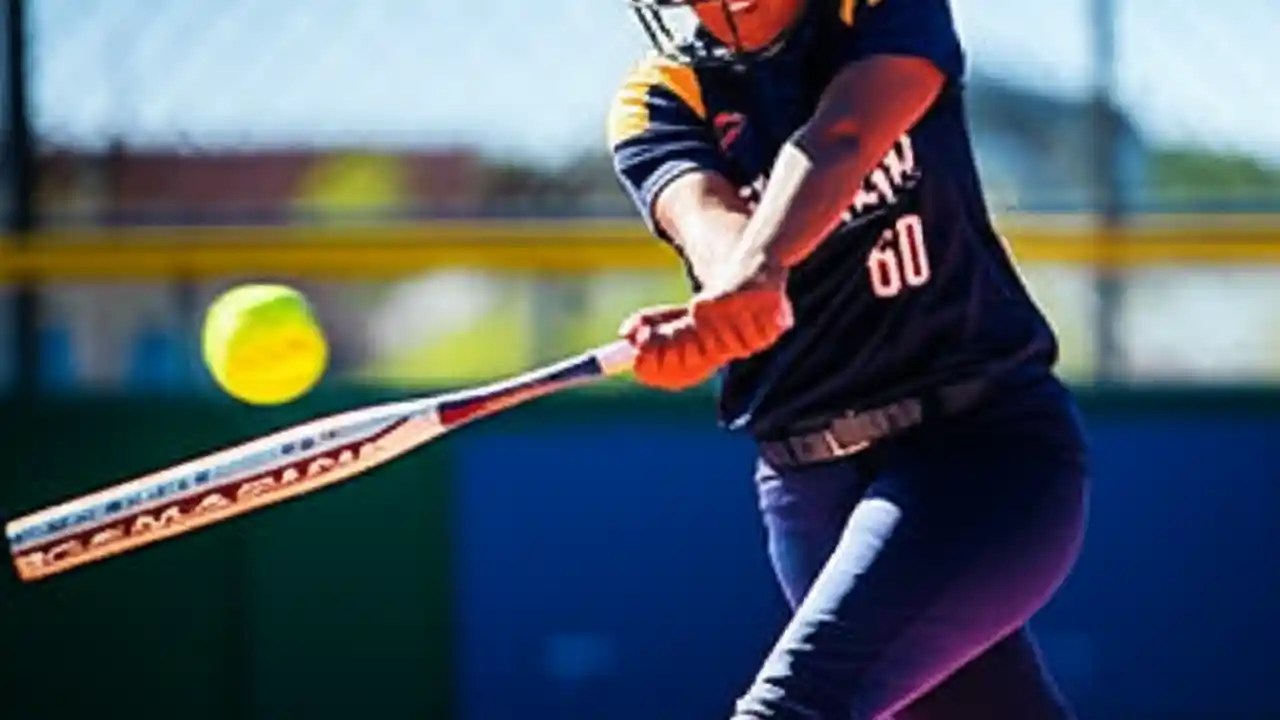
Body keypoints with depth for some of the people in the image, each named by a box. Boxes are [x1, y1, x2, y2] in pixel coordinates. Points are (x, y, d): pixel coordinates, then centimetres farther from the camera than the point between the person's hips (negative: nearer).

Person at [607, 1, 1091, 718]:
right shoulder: (662, 99, 3)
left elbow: (840, 140, -24)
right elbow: (704, 214, -18)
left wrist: (756, 269, -44)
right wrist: (735, 270, -43)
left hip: (984, 448, -4)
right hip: (812, 487, 4)